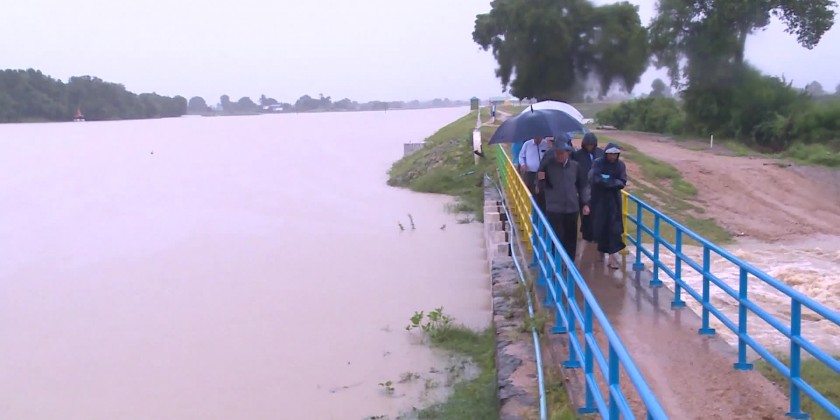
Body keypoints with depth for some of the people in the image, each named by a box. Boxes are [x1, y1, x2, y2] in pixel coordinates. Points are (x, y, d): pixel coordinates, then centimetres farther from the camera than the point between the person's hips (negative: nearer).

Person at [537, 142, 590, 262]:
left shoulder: (575, 166, 3)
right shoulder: (547, 165, -4)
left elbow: (583, 185, 12)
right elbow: (542, 186, 0)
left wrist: (585, 203, 8)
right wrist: (541, 179, -23)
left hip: (572, 208, 3)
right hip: (554, 209, -3)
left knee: (571, 238, 11)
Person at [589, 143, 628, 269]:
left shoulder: (620, 165, -1)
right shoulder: (597, 163, -9)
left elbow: (623, 183, -8)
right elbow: (593, 179, -22)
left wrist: (605, 180, -19)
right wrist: (613, 182, -17)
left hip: (614, 200, 1)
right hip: (599, 199, -1)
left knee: (614, 226, -3)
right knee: (600, 225, 6)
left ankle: (612, 254, 1)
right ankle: (602, 248, 30)